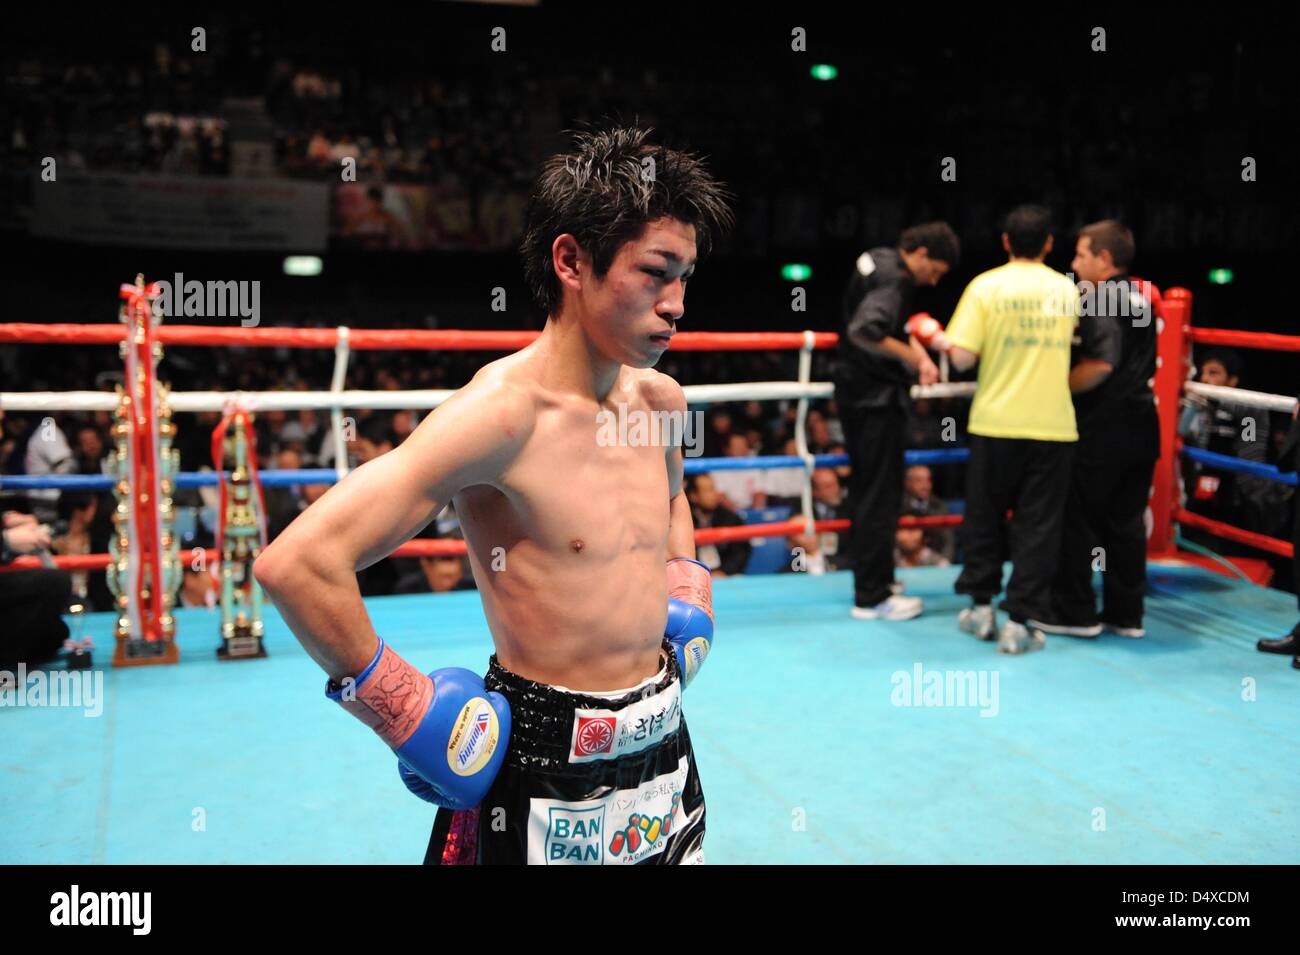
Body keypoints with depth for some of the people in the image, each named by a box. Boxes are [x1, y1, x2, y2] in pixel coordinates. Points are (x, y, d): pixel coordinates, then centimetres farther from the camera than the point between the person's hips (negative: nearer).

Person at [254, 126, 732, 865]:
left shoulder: (661, 401, 1)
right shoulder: (502, 413, -22)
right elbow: (296, 563, -28)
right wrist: (401, 710, -19)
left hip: (664, 746, 7)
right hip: (546, 774, -7)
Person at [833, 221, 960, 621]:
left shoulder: (878, 260, 11)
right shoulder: (893, 280, -19)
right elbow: (865, 331, -34)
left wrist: (920, 354, 4)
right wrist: (912, 357, -23)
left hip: (857, 391, 10)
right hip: (877, 397, -10)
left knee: (866, 490, 17)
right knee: (881, 496, -4)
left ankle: (870, 581, 28)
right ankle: (872, 597, 1)